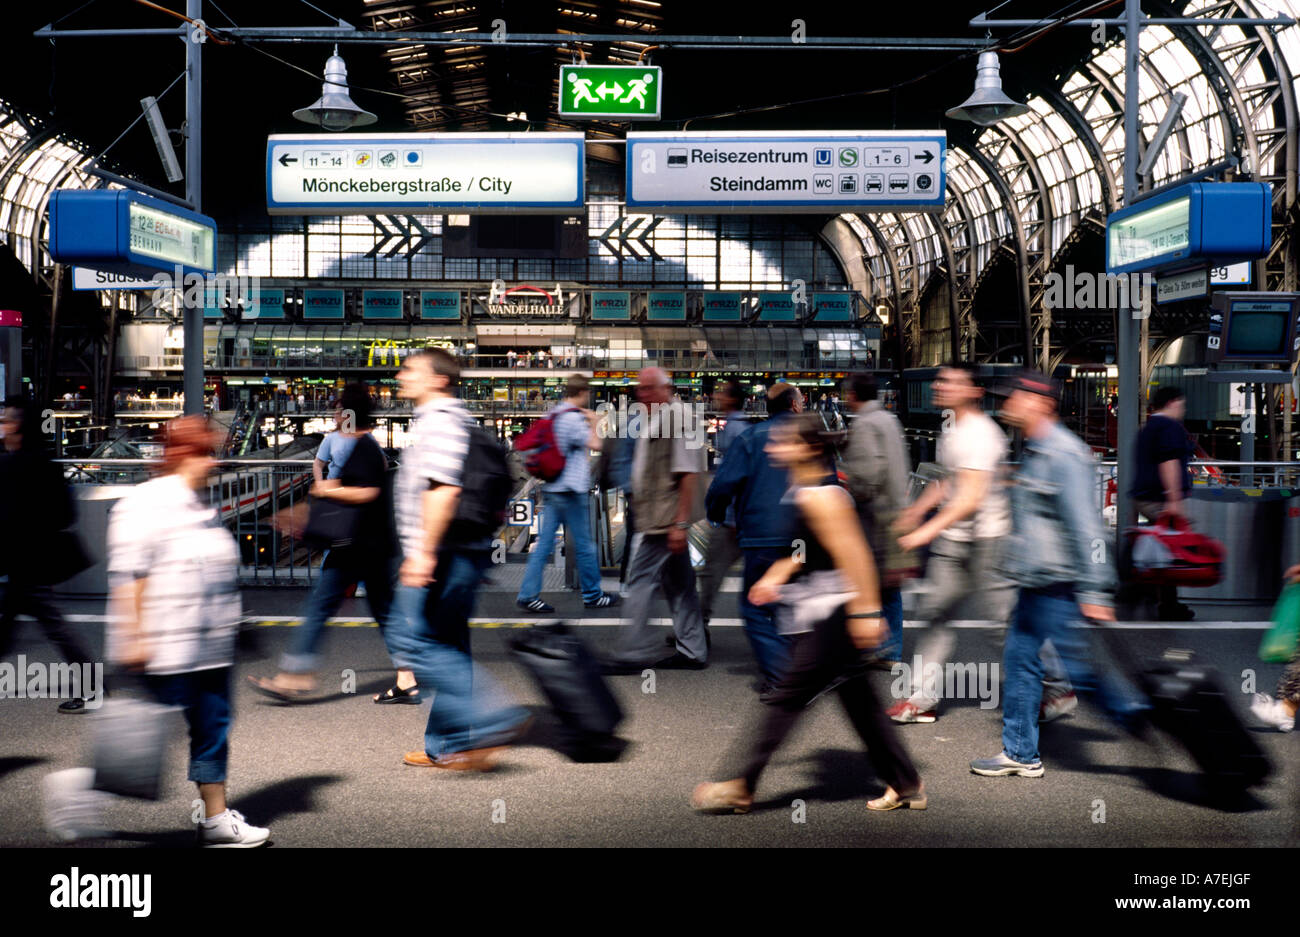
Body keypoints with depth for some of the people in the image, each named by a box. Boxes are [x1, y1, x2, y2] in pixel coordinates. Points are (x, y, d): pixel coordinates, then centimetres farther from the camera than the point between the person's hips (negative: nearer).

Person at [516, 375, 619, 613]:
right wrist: (593, 422, 0)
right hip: (571, 490, -8)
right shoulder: (574, 418, -14)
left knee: (544, 544, 6)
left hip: (551, 488, 8)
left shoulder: (551, 416, 14)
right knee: (584, 545, 4)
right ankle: (592, 595, 14)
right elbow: (594, 444, -16)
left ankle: (528, 594, 1)